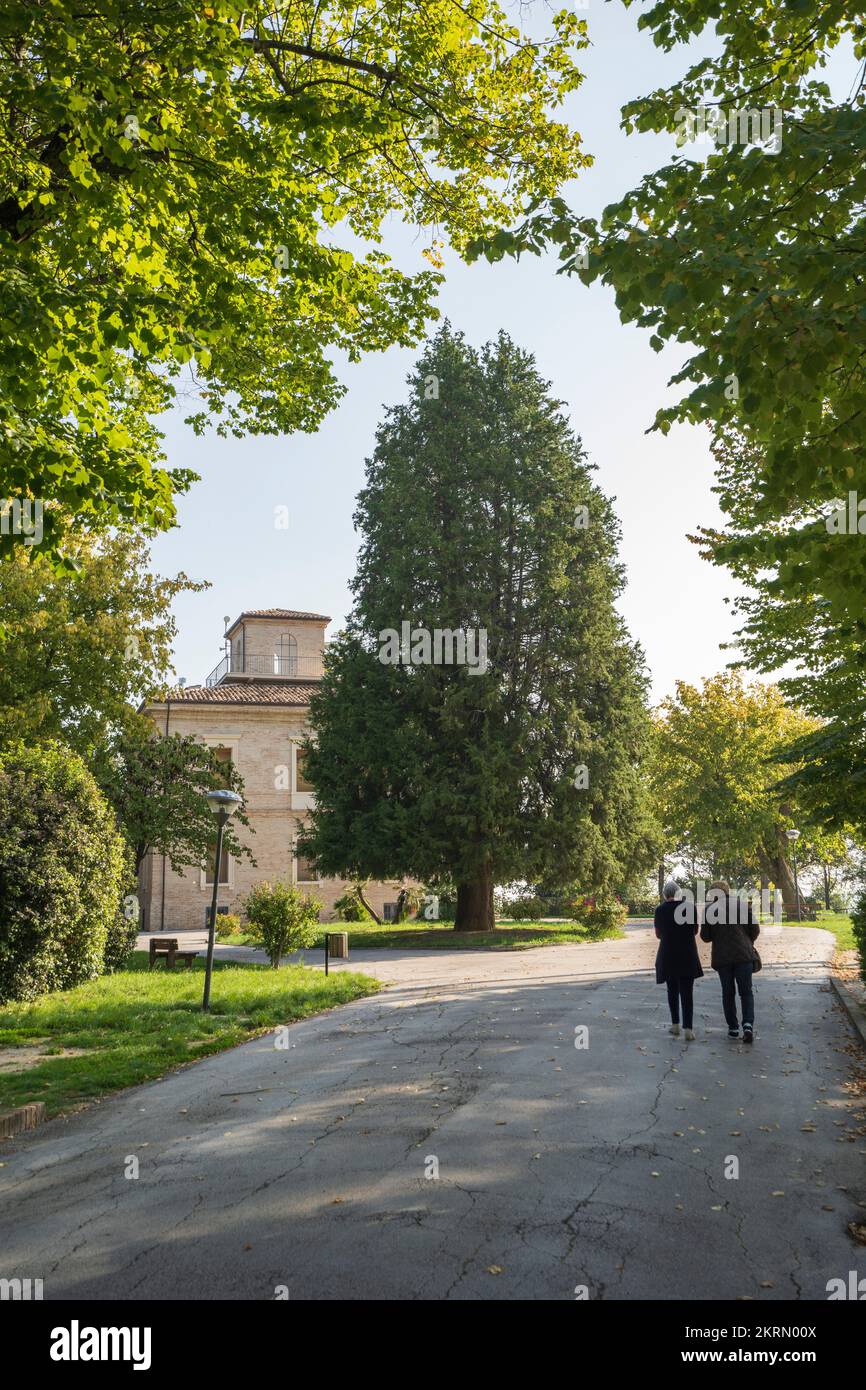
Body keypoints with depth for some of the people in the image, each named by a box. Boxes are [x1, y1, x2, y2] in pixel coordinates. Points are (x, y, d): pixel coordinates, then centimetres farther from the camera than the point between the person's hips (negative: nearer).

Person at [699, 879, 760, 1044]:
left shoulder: (709, 909, -2)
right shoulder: (743, 905, 1)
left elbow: (705, 936, 0)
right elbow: (755, 930, 2)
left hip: (722, 956, 0)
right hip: (743, 955, 0)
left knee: (728, 993, 11)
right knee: (746, 992, 6)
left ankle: (733, 1028, 12)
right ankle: (748, 1024, -12)